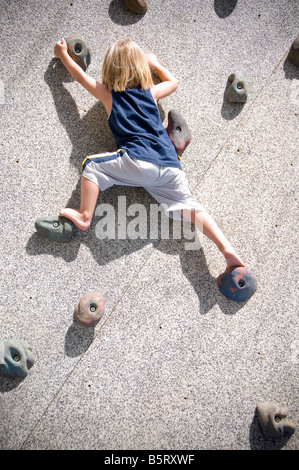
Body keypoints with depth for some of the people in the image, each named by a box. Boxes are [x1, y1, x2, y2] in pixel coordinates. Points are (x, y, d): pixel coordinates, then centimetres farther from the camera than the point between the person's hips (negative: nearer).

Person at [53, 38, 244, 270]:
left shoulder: (108, 95, 14)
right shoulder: (151, 92, 21)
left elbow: (81, 76, 30)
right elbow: (173, 82, 43)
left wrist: (63, 54, 47)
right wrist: (155, 63, 55)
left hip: (138, 162, -4)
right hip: (171, 166, 4)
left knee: (92, 164, 9)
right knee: (189, 208, 1)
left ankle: (85, 217, 1)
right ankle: (227, 248, -15)